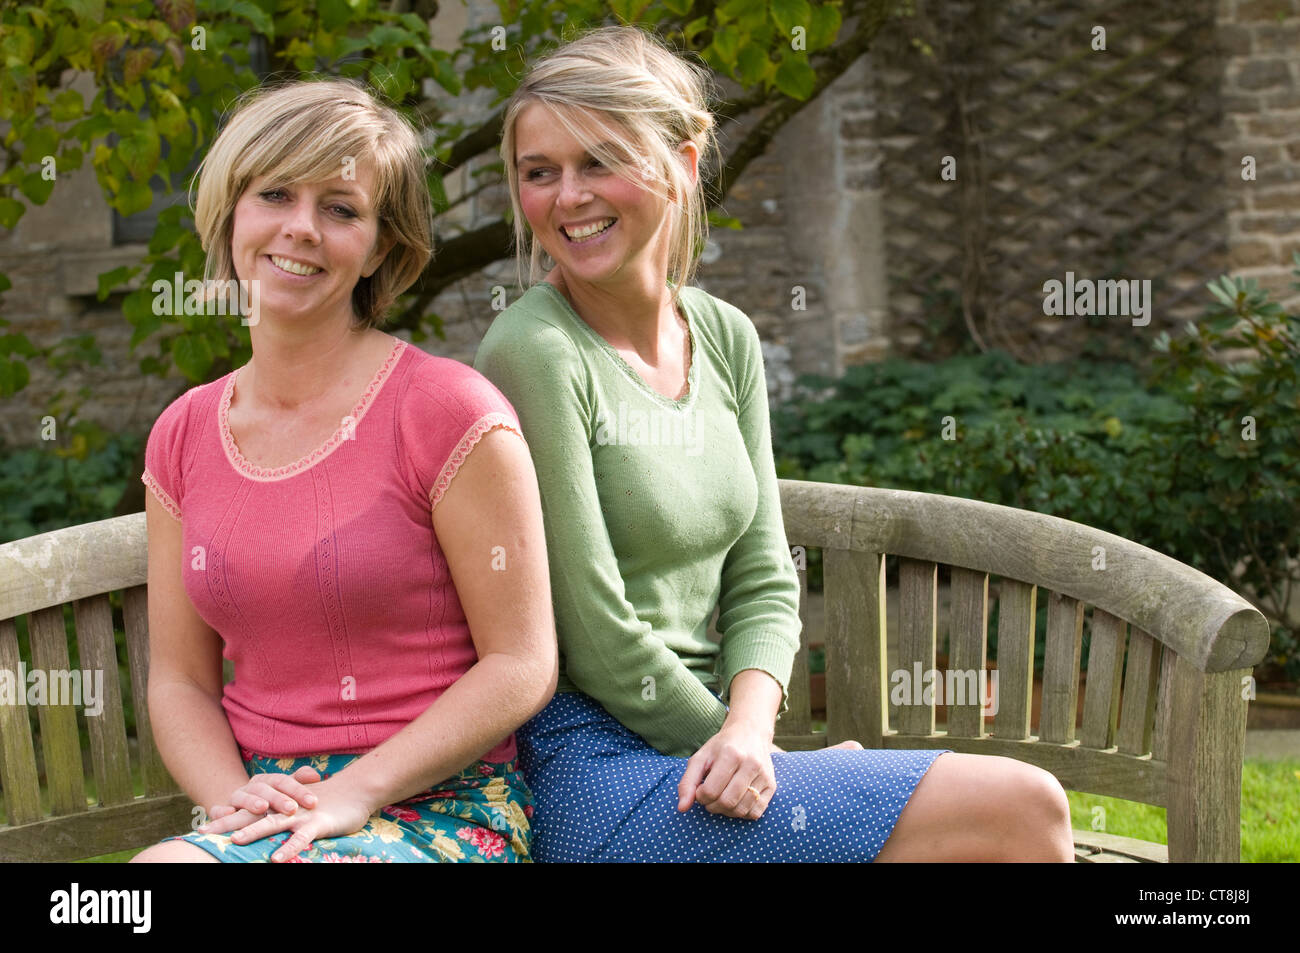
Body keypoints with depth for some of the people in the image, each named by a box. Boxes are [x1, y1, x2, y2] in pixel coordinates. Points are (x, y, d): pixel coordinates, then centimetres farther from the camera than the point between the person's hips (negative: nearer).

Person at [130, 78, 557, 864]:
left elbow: (523, 665, -7)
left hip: (439, 802, -5)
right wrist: (232, 798, -8)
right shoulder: (184, 437, 10)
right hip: (261, 809, 5)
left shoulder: (449, 408, -7)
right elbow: (180, 680, 12)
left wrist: (355, 791, -15)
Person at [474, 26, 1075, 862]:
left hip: (702, 743, 7)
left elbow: (761, 579, 8)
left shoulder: (728, 338, 9)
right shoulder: (535, 353, -13)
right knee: (1022, 811, -14)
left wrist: (748, 727, -10)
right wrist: (771, 753, -5)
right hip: (596, 770, -6)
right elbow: (600, 644, -14)